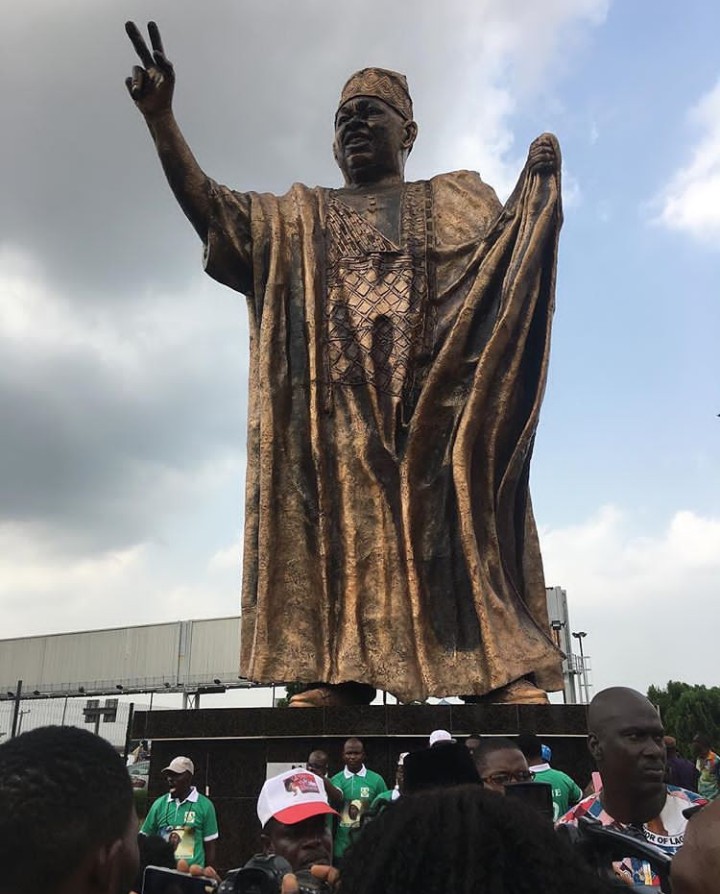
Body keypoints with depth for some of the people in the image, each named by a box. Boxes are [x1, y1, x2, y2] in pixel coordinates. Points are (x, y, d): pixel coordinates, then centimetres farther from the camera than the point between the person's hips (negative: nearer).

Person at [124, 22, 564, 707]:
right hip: (342, 397, 1)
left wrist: (537, 182, -6)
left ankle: (510, 672, -15)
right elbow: (211, 209, 14)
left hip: (436, 389, -1)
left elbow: (508, 246, 11)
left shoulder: (453, 200, 25)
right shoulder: (301, 218, 26)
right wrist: (160, 118, 3)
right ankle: (330, 672, -15)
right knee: (342, 520, -12)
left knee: (463, 515, -13)